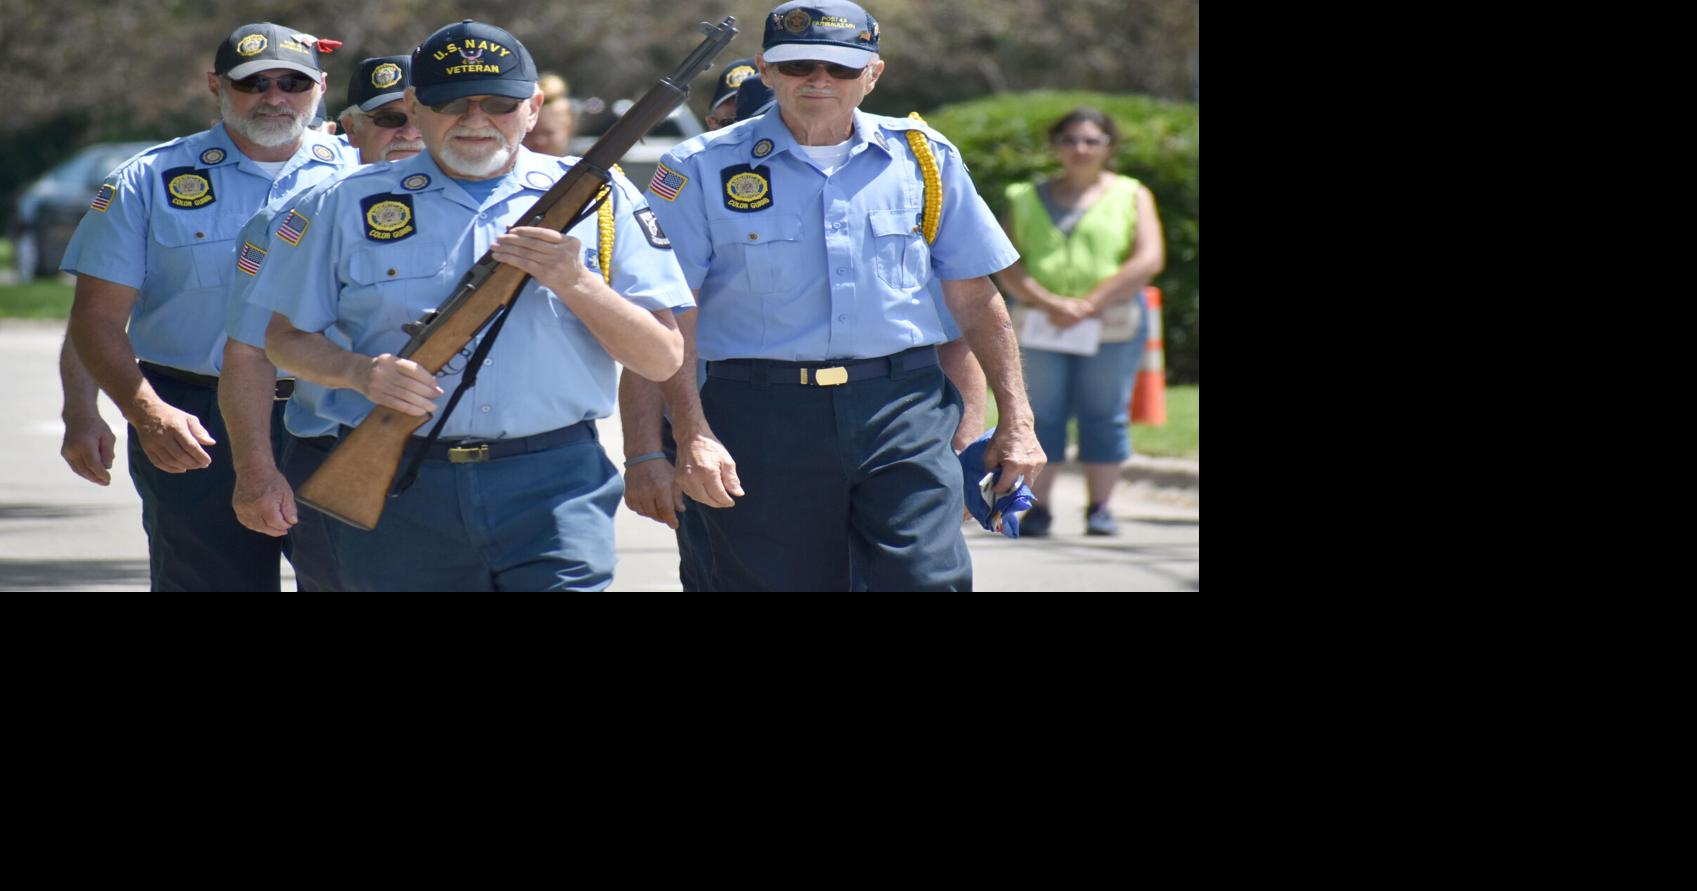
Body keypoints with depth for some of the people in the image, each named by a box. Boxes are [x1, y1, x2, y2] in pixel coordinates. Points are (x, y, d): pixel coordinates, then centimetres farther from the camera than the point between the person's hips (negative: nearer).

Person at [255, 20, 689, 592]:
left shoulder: (601, 200, 6)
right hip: (399, 498, 1)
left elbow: (663, 360, 3)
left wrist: (575, 282, -13)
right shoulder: (350, 206, 8)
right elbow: (286, 338, 12)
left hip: (552, 486, -1)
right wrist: (360, 372, -9)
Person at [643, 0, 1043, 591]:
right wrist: (692, 433, -13)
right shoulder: (703, 170, 2)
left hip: (903, 412, 1)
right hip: (763, 418, -1)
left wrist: (1015, 420, 9)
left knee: (928, 580, -12)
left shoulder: (924, 158, 9)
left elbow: (974, 297, 14)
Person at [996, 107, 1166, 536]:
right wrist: (1048, 303, -13)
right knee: (1042, 413, -4)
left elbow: (1148, 259, -3)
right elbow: (1007, 265, 5)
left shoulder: (1131, 196, 10)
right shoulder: (1029, 198, 14)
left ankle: (1100, 509, 2)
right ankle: (1036, 508, -3)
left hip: (1112, 321, -1)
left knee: (1105, 413, -3)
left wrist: (1088, 304, -12)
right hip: (1039, 323, 1)